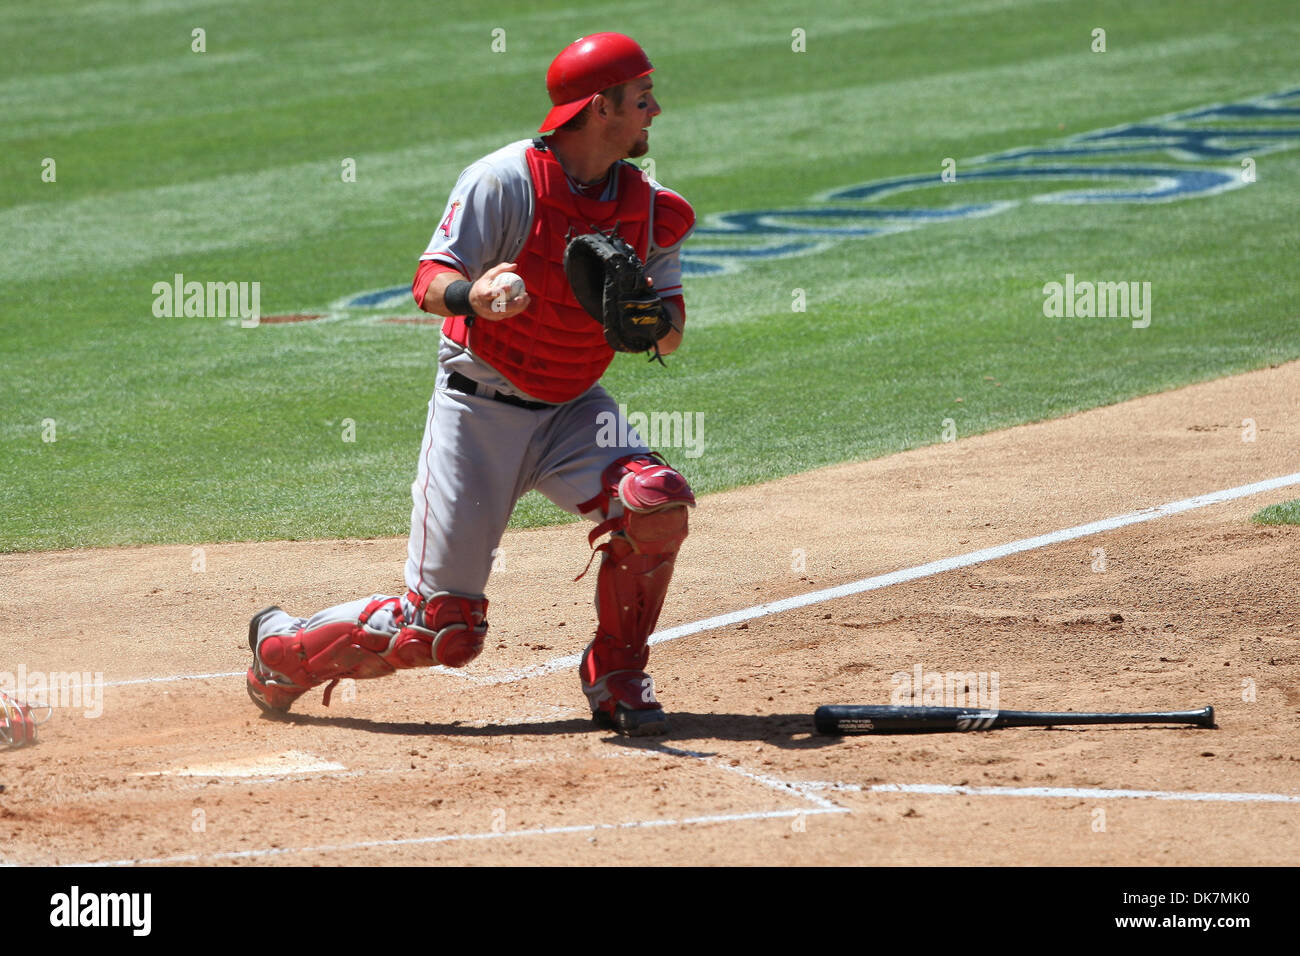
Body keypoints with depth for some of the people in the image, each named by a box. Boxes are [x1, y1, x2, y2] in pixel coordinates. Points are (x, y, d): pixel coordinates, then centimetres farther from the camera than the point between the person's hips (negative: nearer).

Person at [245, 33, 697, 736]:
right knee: (442, 628, -7)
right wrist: (470, 296, -44)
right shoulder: (506, 181, -15)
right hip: (479, 412, -5)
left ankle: (615, 677, -4)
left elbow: (669, 334, 4)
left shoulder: (645, 204, 1)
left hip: (572, 411, 5)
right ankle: (282, 646, 20)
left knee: (657, 501, -26)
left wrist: (649, 317, -20)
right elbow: (429, 282, -21)